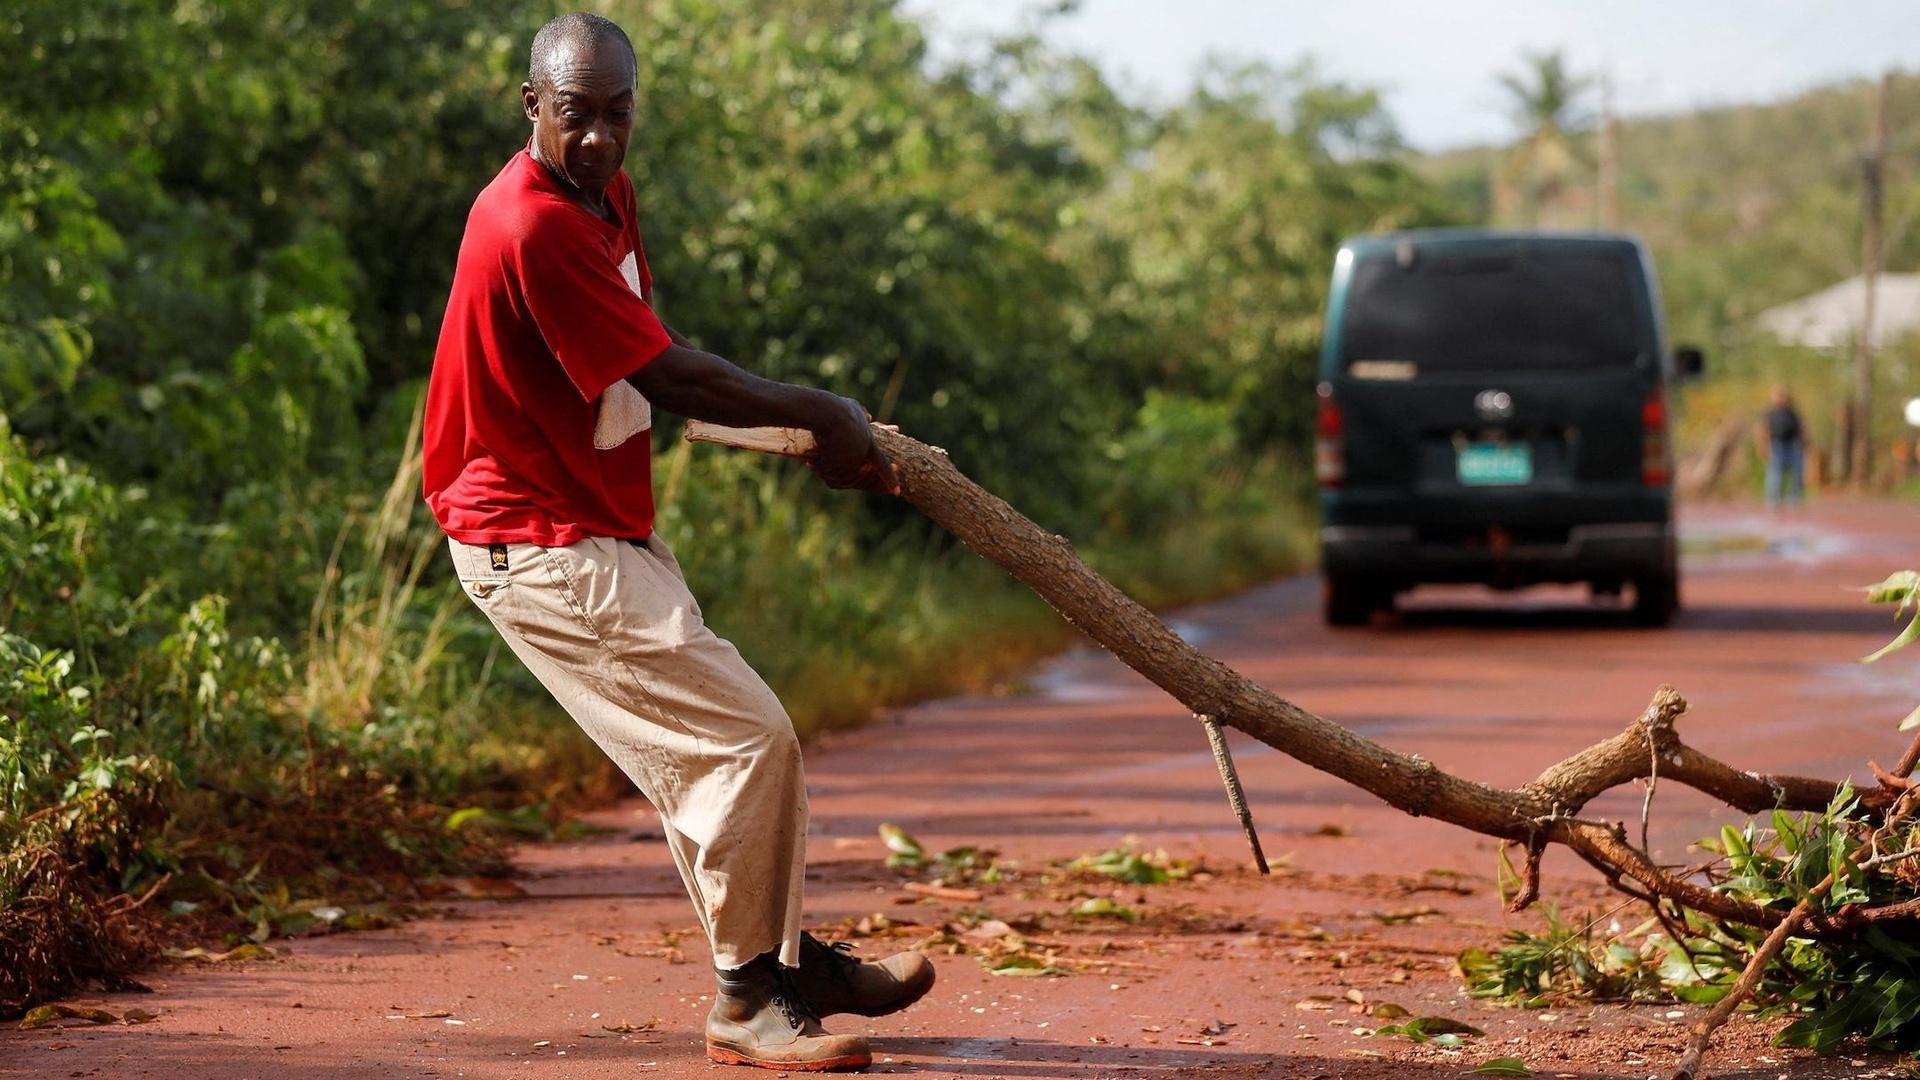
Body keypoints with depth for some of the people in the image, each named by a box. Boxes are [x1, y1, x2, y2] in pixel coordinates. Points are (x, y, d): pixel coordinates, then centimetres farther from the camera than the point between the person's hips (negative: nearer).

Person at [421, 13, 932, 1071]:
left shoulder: (606, 194, 7)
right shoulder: (532, 227, -24)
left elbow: (657, 370, 12)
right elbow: (668, 377, -21)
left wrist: (816, 430, 7)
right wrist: (816, 412, -11)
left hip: (608, 530, 10)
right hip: (540, 546, -10)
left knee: (693, 756, 21)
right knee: (748, 736, -12)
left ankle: (787, 960, 35)